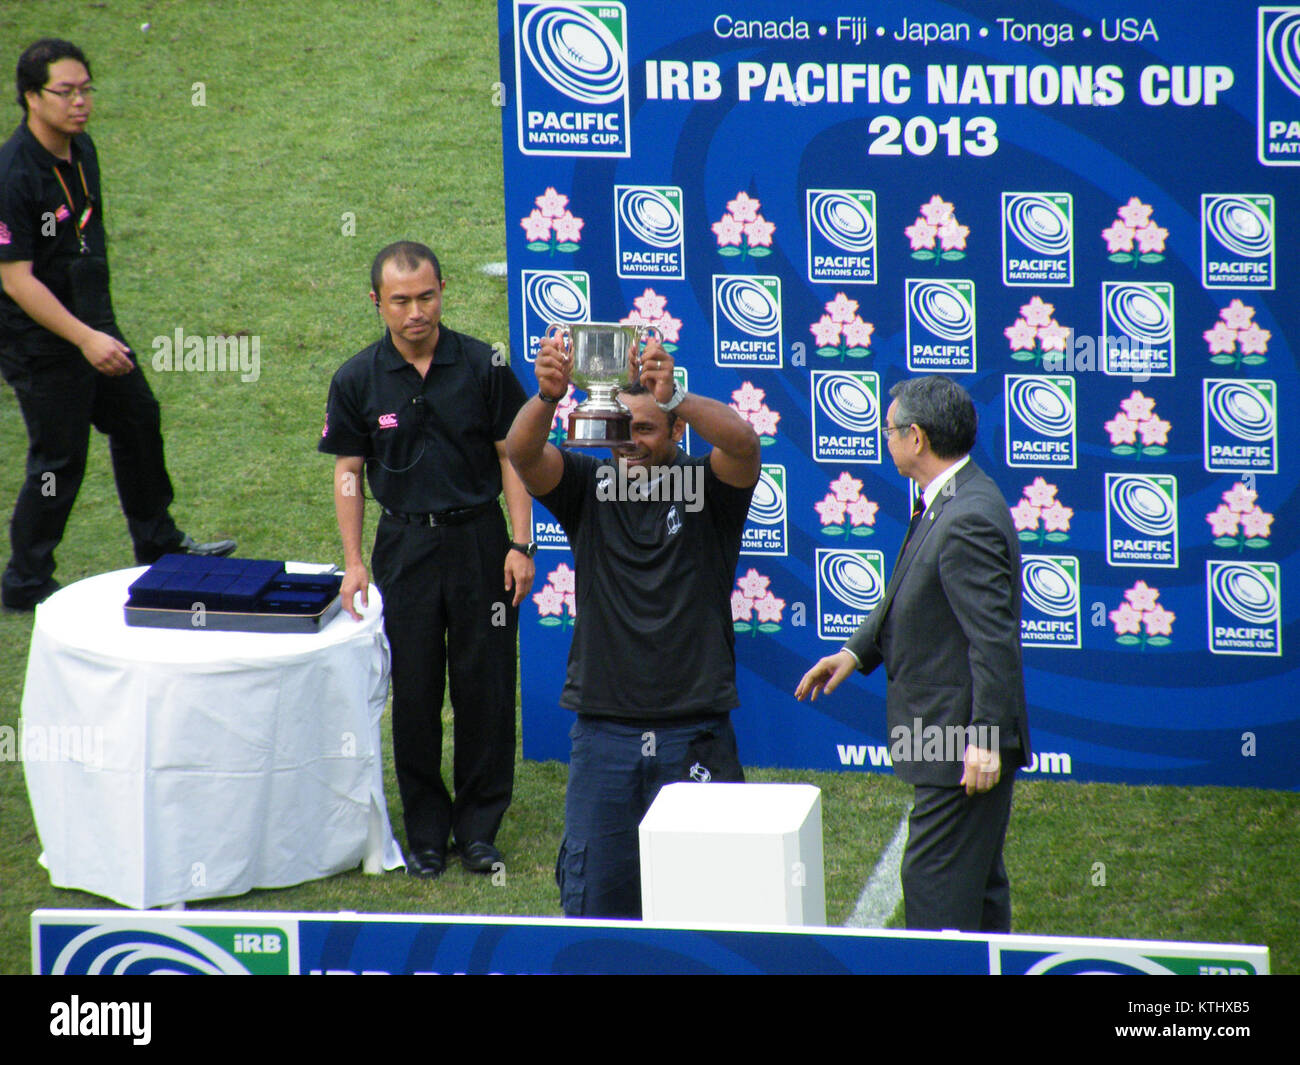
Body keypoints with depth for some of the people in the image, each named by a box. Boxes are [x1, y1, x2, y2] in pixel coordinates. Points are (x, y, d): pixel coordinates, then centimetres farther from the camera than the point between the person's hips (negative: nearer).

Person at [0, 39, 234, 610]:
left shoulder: (81, 149, 3)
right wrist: (85, 339, -27)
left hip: (92, 327, 9)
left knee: (138, 420, 19)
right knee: (59, 458, -1)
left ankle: (158, 543, 38)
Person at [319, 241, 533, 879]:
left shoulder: (482, 366, -3)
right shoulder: (358, 380, -1)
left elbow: (512, 457, 2)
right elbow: (348, 471, 5)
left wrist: (519, 545, -4)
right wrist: (354, 561, -1)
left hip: (478, 539, 0)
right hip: (404, 545, 0)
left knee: (485, 685, 2)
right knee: (413, 692, 3)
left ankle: (479, 827, 14)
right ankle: (425, 833, 14)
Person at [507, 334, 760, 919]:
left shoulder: (705, 488, -1)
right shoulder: (589, 487, 4)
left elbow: (742, 442, -22)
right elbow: (522, 453, -14)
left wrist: (673, 396, -39)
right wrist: (548, 397, -35)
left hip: (695, 734, -2)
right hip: (603, 733, 2)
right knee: (594, 897, 6)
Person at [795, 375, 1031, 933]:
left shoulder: (969, 520, -23)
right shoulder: (944, 504, 10)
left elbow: (994, 640, -25)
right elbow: (906, 594, 24)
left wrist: (984, 740, -25)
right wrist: (856, 651, 14)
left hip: (962, 738, -11)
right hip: (952, 738, 11)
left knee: (934, 881, -7)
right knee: (976, 882, 18)